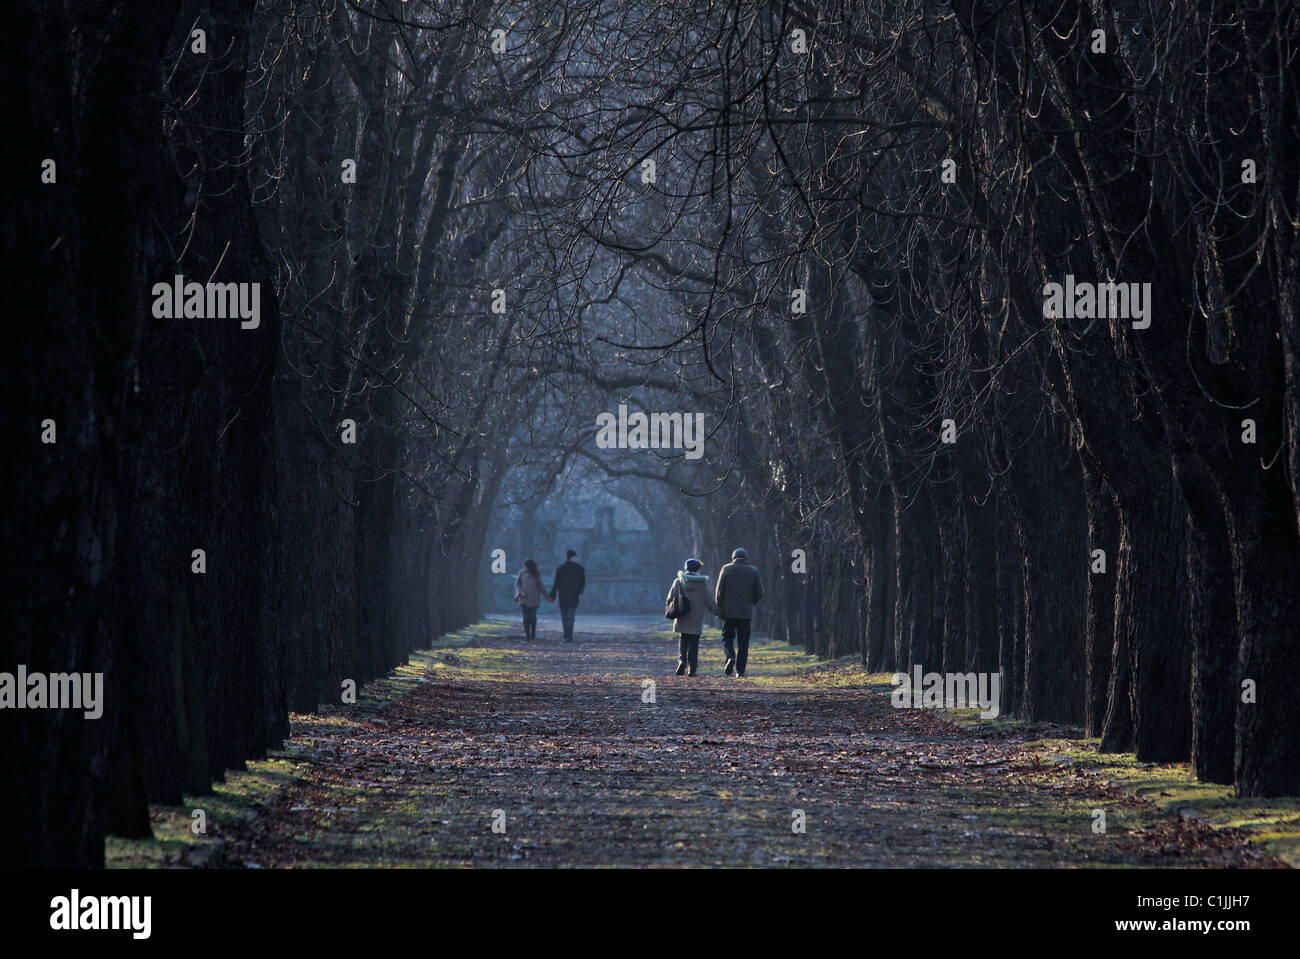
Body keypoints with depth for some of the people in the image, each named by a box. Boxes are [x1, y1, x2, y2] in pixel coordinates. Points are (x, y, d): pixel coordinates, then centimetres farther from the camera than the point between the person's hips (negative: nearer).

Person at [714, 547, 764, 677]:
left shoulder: (726, 569, -1)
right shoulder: (754, 571, 3)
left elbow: (719, 592, -3)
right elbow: (759, 593, 3)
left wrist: (719, 608, 8)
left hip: (729, 611, -1)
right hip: (746, 613, 1)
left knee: (727, 638, 9)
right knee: (743, 642, 6)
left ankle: (730, 656, -18)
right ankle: (740, 670, 4)